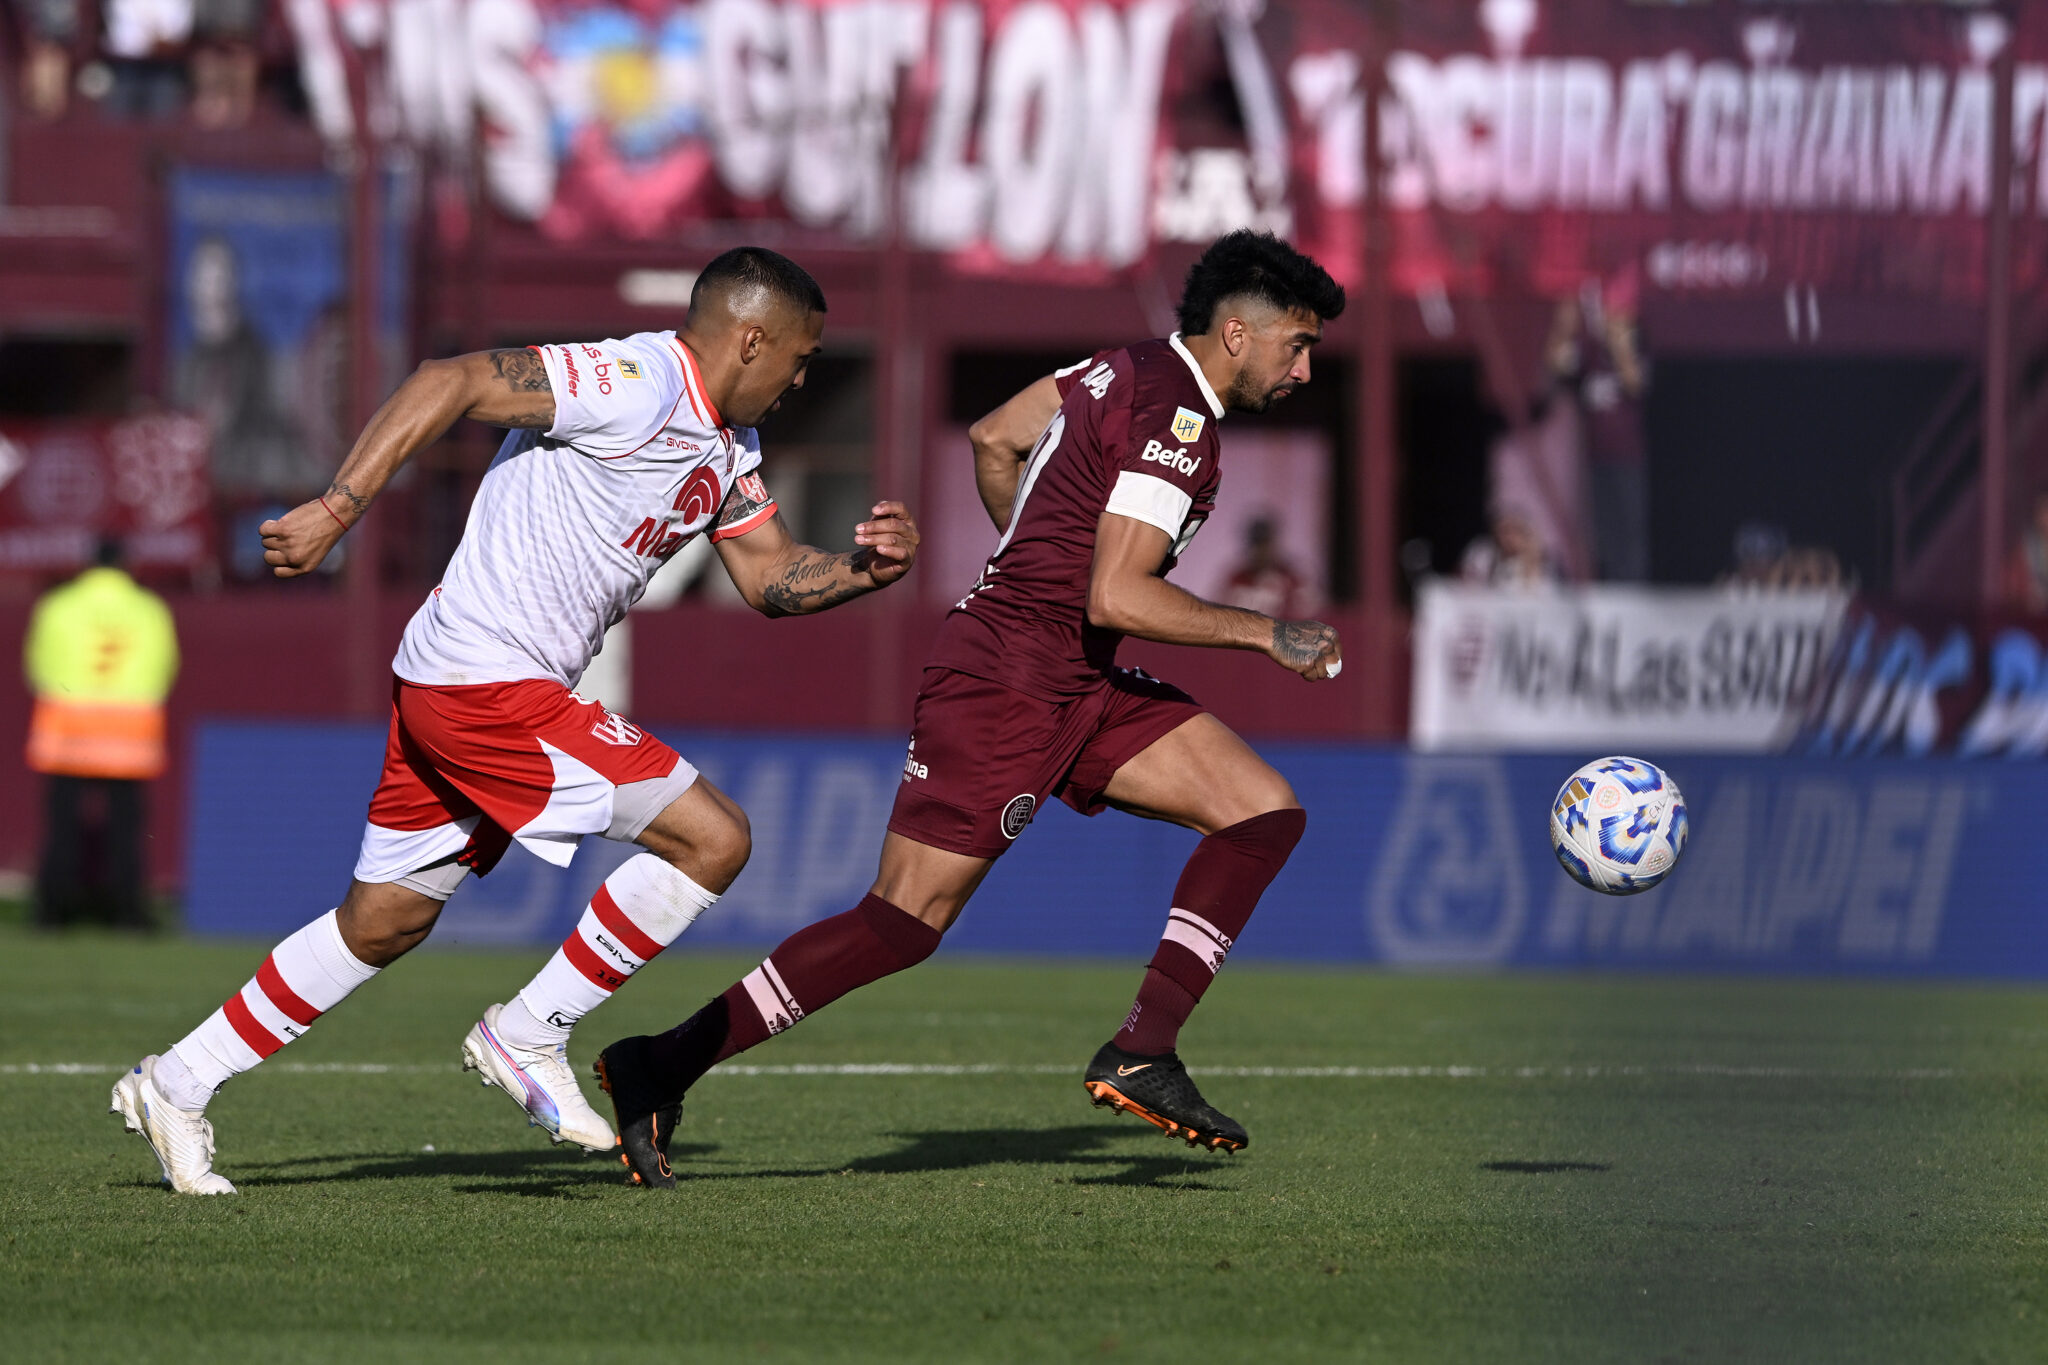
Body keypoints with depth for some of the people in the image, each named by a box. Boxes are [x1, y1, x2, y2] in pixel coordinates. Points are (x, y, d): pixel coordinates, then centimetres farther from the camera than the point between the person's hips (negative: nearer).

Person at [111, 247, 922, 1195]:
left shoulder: (727, 447, 15)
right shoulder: (639, 385, -16)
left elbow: (770, 580, 20)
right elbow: (451, 381, -20)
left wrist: (867, 569, 1)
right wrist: (337, 510, -25)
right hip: (488, 687, -10)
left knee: (384, 921, 17)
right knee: (710, 838, -10)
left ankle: (175, 1085, 24)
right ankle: (530, 1038, -3)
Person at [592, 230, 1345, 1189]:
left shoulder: (1133, 369, 11)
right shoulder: (1175, 421, -17)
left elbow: (993, 438, 23)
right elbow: (1116, 598, -25)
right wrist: (1265, 635, -16)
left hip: (1075, 687, 10)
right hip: (1006, 685, -10)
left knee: (1266, 813, 0)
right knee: (903, 925, -10)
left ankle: (1142, 1053, -5)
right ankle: (661, 1068, -2)